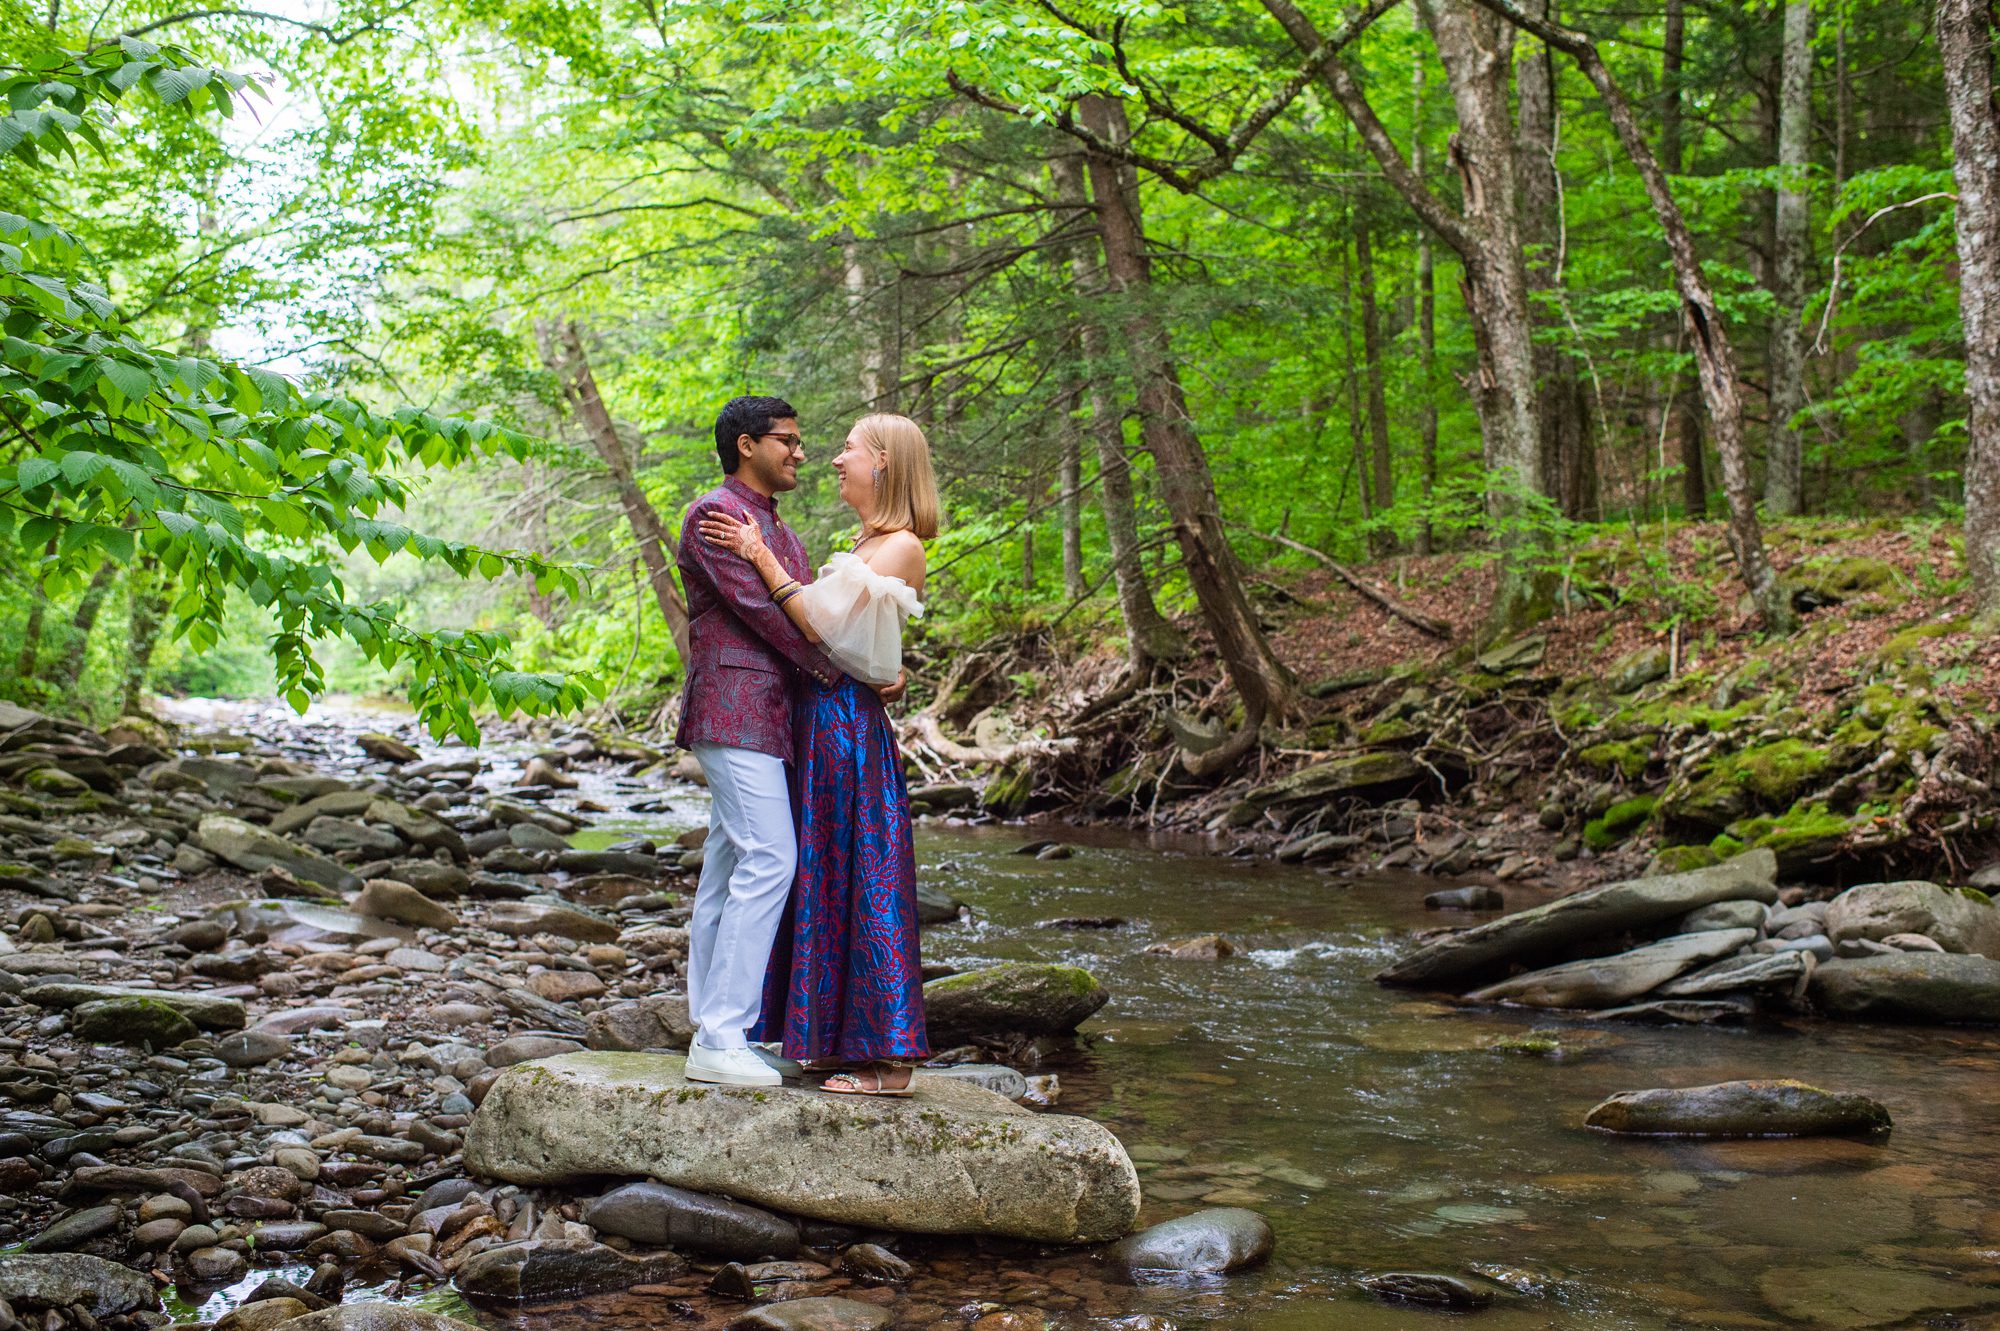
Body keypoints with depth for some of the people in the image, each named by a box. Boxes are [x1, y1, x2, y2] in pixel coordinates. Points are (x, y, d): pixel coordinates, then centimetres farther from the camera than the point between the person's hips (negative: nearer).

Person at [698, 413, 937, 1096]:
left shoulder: (901, 546, -11)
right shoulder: (866, 543, 19)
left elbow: (820, 624, -16)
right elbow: (822, 621, 13)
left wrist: (761, 557, -12)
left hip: (849, 725, -10)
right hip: (820, 721, 10)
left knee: (863, 876, -7)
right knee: (826, 877, 12)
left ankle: (888, 1058, -2)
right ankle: (843, 1039, 19)